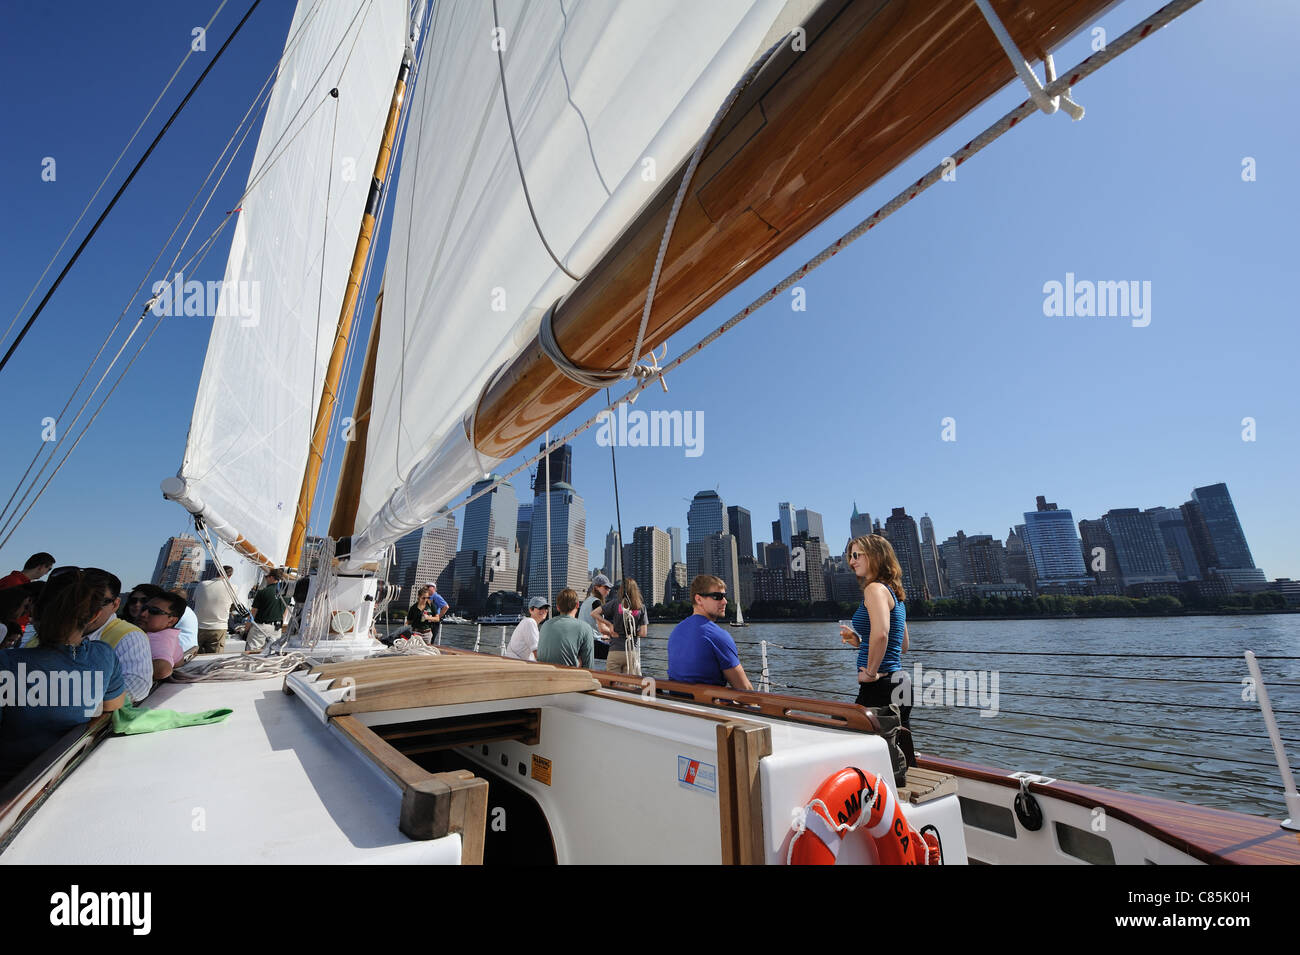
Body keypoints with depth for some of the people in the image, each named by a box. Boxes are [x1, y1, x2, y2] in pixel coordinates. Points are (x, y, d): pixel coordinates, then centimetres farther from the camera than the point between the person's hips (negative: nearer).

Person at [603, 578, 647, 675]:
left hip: (616, 651, -1)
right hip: (633, 652, 2)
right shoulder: (641, 607, 1)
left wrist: (610, 625, 4)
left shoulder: (616, 603, -2)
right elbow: (643, 633, -1)